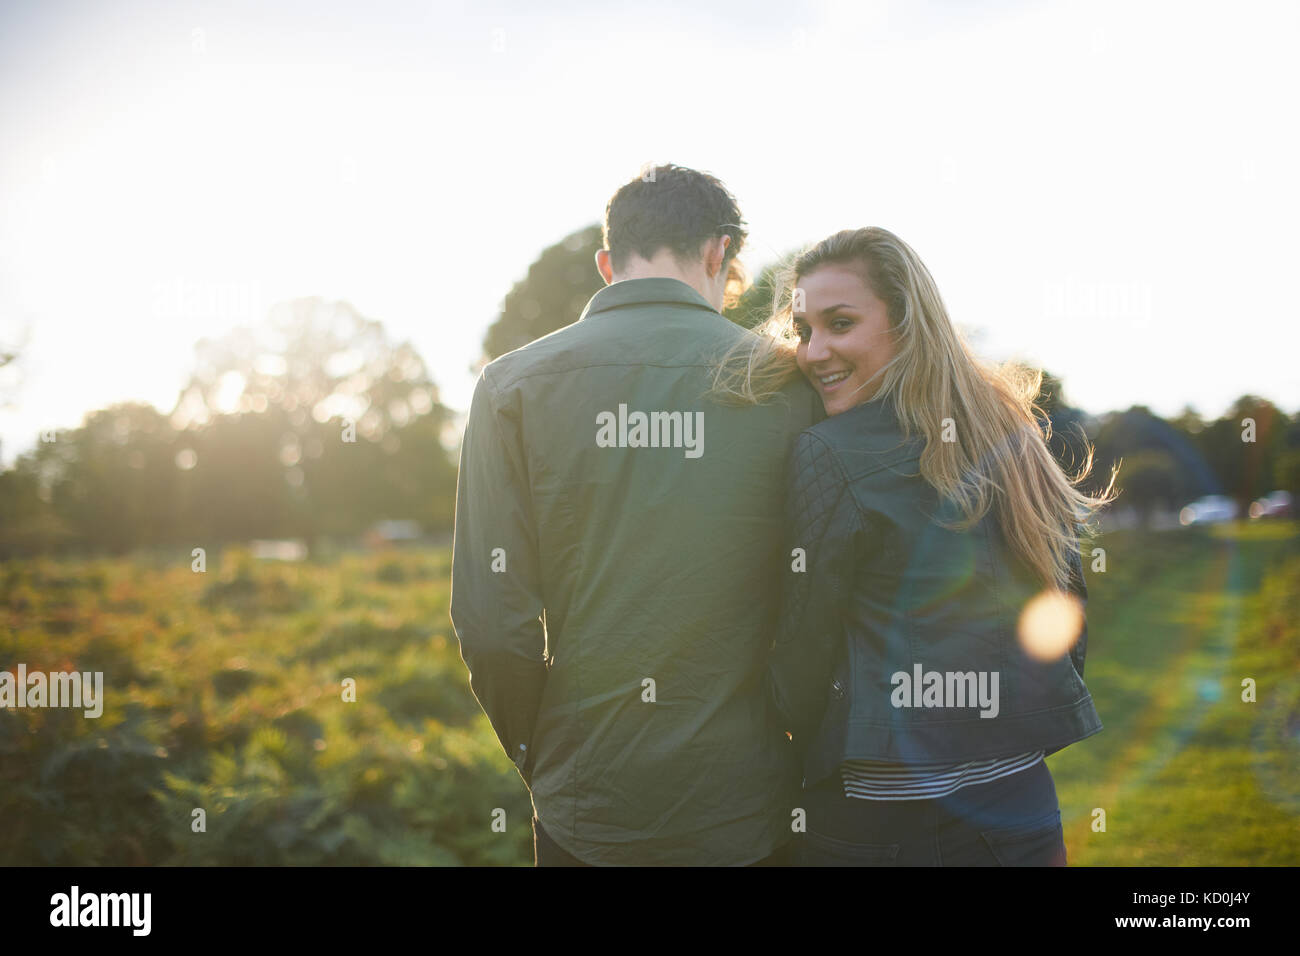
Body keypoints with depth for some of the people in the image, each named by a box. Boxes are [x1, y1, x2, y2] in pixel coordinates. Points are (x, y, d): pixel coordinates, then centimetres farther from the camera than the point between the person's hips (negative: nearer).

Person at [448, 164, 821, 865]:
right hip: (748, 808, 0)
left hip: (584, 809, 0)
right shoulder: (789, 386, -5)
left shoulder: (514, 385, -5)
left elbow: (490, 621, -9)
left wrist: (540, 758, 6)